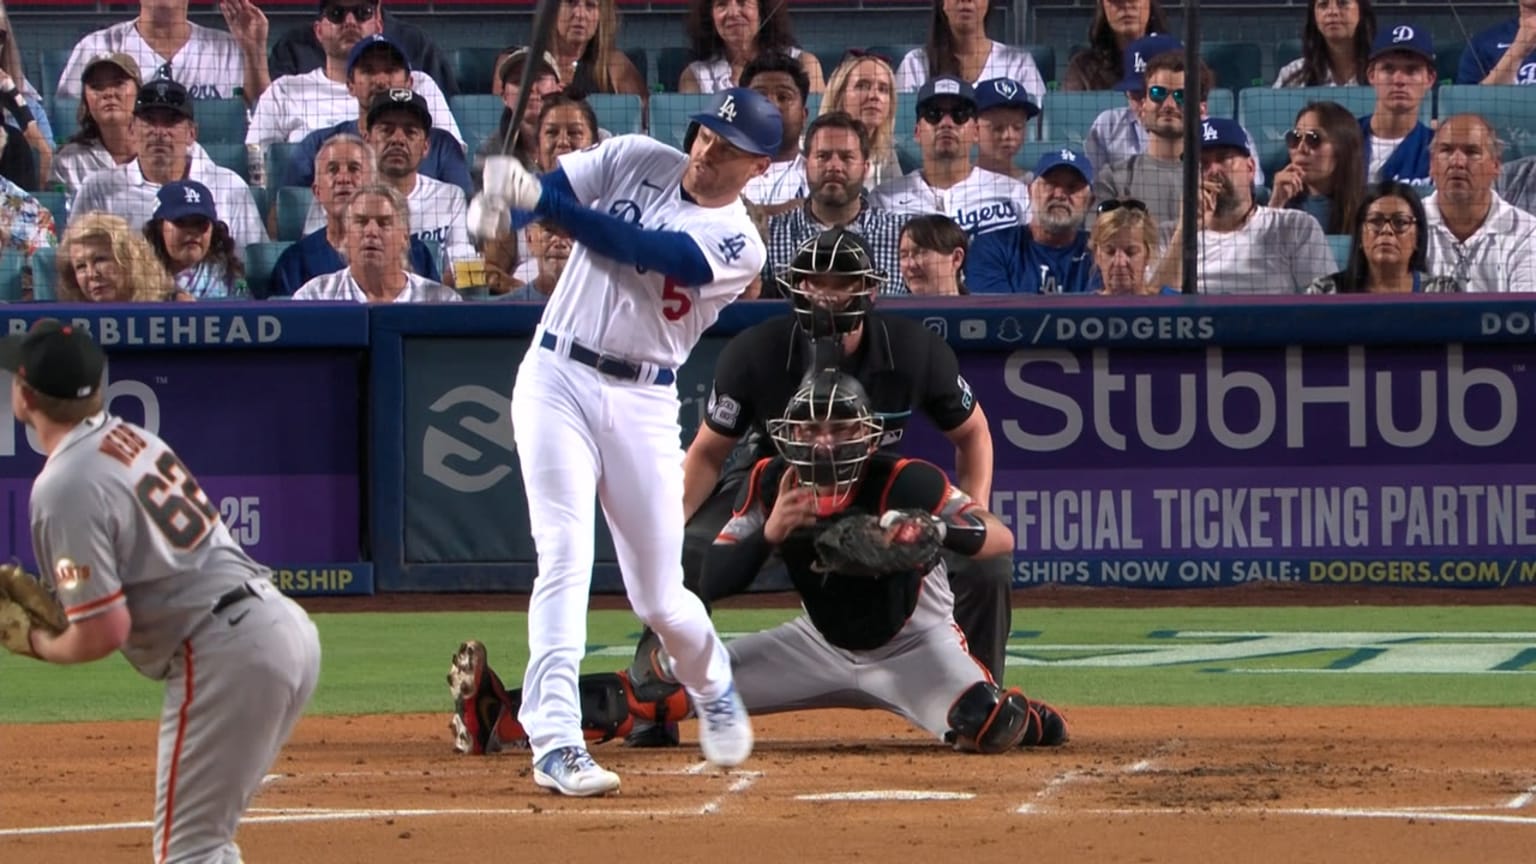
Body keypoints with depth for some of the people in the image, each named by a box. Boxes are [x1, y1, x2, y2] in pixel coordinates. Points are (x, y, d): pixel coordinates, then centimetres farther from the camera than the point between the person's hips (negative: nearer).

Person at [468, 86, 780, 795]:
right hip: (556, 378, 1)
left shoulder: (737, 245, -8)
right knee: (565, 559, -14)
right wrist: (498, 202, -31)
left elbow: (632, 247, -22)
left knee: (659, 597, 5)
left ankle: (712, 690, 38)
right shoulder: (633, 159, 3)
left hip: (642, 403, -1)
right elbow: (544, 190, -6)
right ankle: (554, 742, -17)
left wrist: (538, 199, -33)